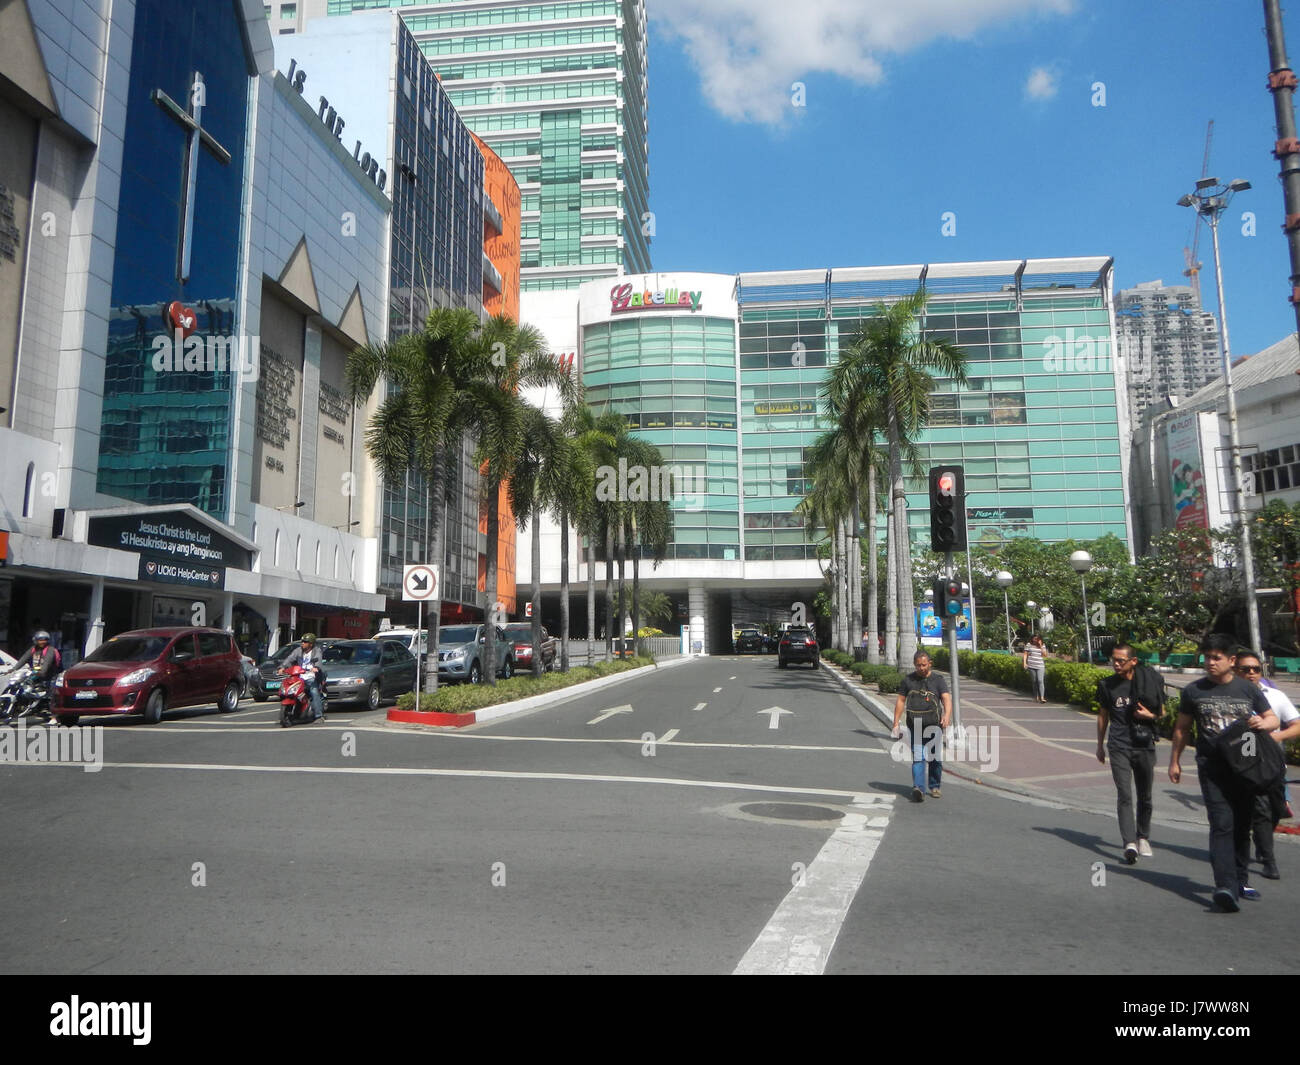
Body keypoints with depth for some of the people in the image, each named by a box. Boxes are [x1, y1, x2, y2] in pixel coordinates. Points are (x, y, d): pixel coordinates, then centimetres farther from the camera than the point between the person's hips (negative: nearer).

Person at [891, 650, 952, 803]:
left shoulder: (938, 680, 6)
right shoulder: (908, 680, 10)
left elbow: (946, 699, -8)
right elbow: (900, 701, 12)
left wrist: (947, 714, -28)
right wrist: (896, 723, 7)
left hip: (934, 725, 0)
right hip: (915, 725, 0)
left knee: (935, 757, 8)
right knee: (918, 757, -10)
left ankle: (935, 786, 25)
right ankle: (918, 788, -19)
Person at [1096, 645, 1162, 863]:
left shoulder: (1150, 683, -2)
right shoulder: (1107, 686, 2)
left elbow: (1162, 713, 9)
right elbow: (1103, 716, 13)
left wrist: (1149, 715, -13)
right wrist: (1100, 745, 17)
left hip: (1144, 745, 0)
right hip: (1118, 745, 0)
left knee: (1145, 796, 12)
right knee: (1124, 795, -10)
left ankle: (1143, 837, 31)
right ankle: (1130, 843, -15)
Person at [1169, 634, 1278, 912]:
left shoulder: (1248, 690, 4)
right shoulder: (1194, 691, 2)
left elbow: (1273, 718, 13)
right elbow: (1181, 728, 11)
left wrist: (1263, 723, -11)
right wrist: (1174, 761, 12)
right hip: (1212, 768, -2)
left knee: (1242, 825, 12)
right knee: (1222, 824, -14)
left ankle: (1240, 880, 28)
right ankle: (1225, 887, -20)